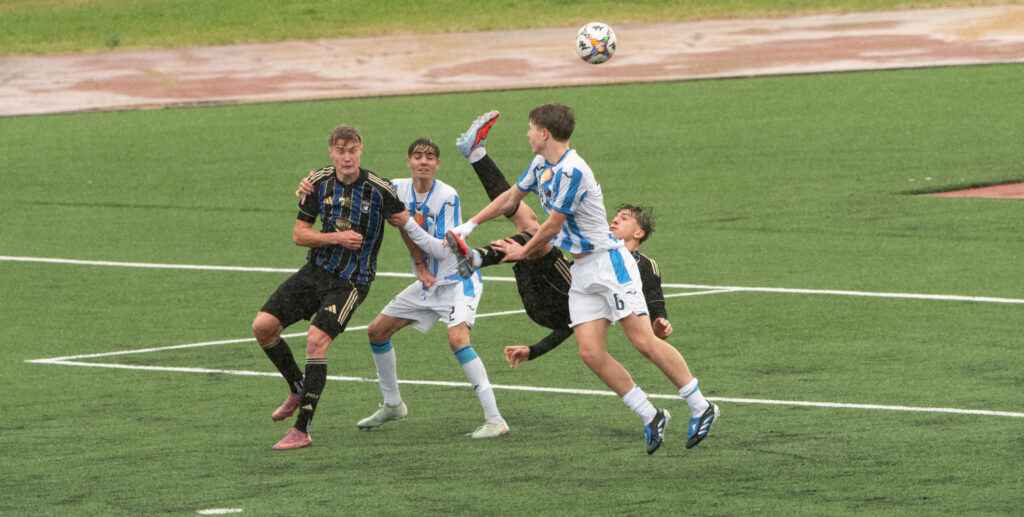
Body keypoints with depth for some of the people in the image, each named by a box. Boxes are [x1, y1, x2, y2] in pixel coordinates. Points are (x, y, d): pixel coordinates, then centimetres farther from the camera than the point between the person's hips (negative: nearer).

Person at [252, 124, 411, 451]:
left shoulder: (379, 190, -14)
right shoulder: (319, 182, -2)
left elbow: (408, 225, 1)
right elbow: (299, 234, 0)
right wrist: (337, 237, -14)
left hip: (351, 280, -5)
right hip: (315, 271, 5)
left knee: (317, 339, -23)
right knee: (263, 325, -5)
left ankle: (302, 430, -18)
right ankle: (298, 389, 21)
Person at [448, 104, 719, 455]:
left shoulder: (572, 171, -20)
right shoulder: (541, 165, 10)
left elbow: (552, 226, -14)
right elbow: (511, 198, 25)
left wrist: (523, 252, 3)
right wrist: (469, 225, 27)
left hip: (608, 263, -9)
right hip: (581, 271, 9)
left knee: (644, 341, -13)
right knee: (590, 352, -5)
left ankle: (700, 408, -4)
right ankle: (650, 416, 3)